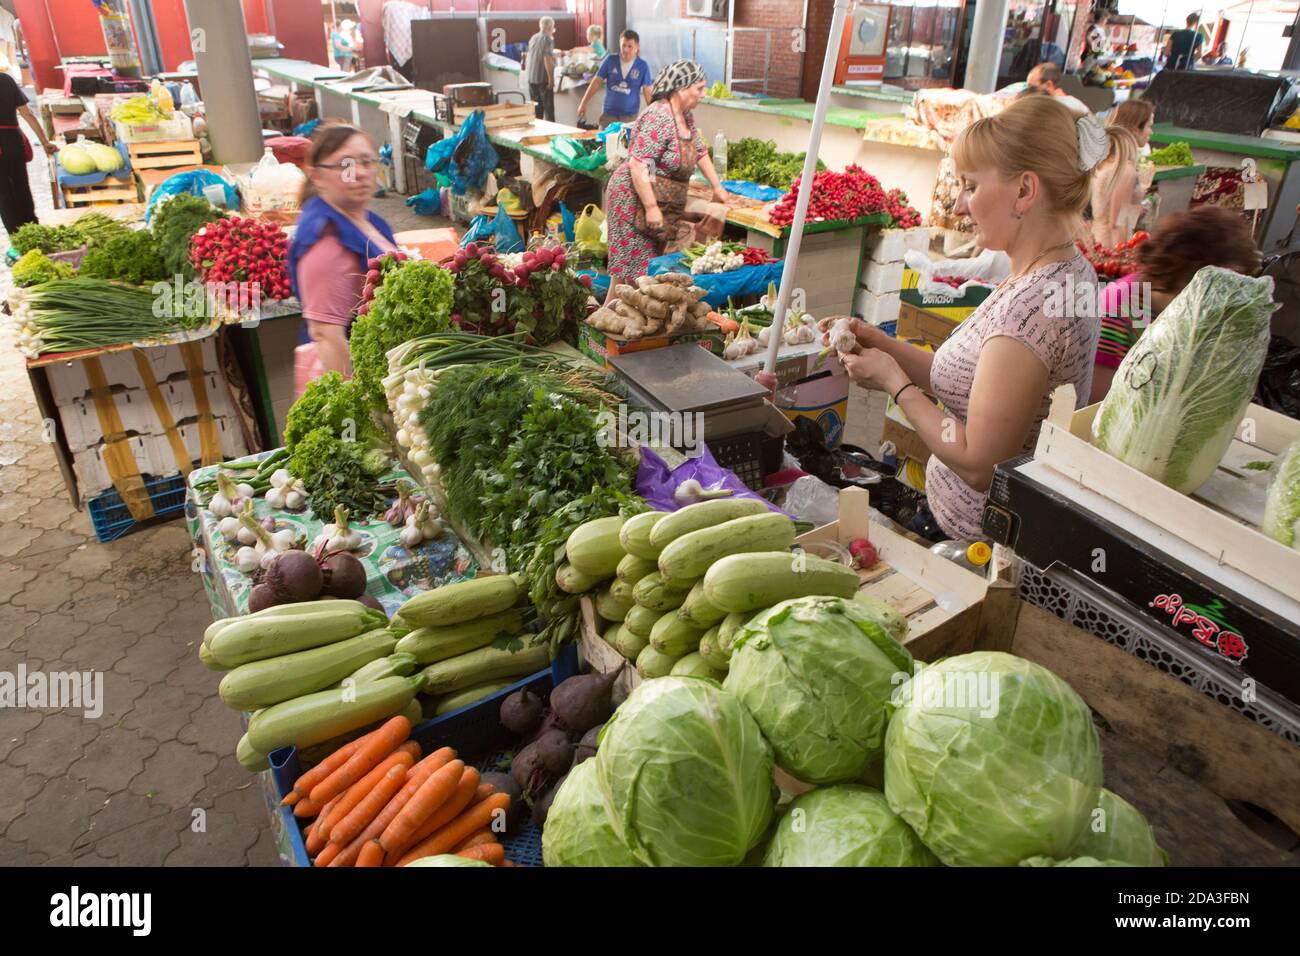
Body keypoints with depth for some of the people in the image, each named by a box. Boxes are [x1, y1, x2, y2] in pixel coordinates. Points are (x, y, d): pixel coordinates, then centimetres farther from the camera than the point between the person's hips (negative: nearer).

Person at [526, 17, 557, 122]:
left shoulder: (533, 38, 12)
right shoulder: (548, 39, -11)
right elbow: (547, 59, -19)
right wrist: (551, 78, -18)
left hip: (531, 78, 7)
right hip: (543, 78, -7)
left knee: (536, 108, 13)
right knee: (548, 107, -3)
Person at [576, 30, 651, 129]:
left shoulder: (643, 66, -3)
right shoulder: (610, 60, -1)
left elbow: (647, 91, 0)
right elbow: (597, 81, 3)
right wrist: (583, 103, 2)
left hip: (630, 116, -1)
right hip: (608, 114, 1)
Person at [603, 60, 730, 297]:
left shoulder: (686, 115, 9)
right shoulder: (658, 117, -20)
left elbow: (700, 151, 23)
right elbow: (638, 165, -26)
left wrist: (717, 186, 22)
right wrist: (651, 208, -27)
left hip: (667, 201, 10)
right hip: (635, 200, -10)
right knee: (630, 268, -6)